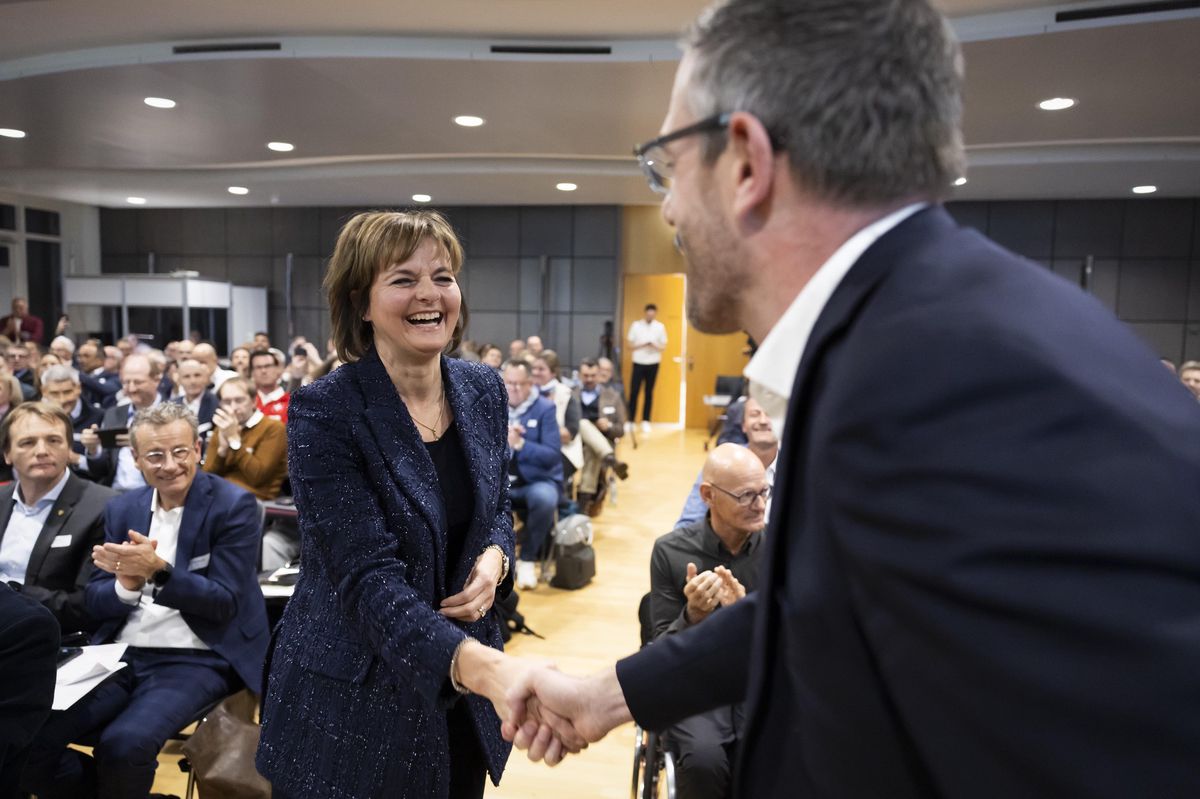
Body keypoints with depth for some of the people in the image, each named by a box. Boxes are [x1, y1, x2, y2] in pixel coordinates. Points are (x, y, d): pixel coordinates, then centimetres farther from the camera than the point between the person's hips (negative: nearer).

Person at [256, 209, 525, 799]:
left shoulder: (483, 390, -3)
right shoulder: (325, 413, -19)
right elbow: (366, 575, -26)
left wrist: (494, 560, -13)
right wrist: (480, 663, -40)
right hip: (354, 704, -4)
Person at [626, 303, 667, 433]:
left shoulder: (660, 327, 3)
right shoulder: (636, 325, -1)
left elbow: (663, 346, 4)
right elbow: (630, 345, -1)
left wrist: (655, 346, -17)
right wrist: (643, 345, -17)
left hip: (653, 363, 1)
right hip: (638, 362, -1)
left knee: (649, 393, 5)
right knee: (634, 392, -3)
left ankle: (646, 421, 12)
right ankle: (630, 420, 4)